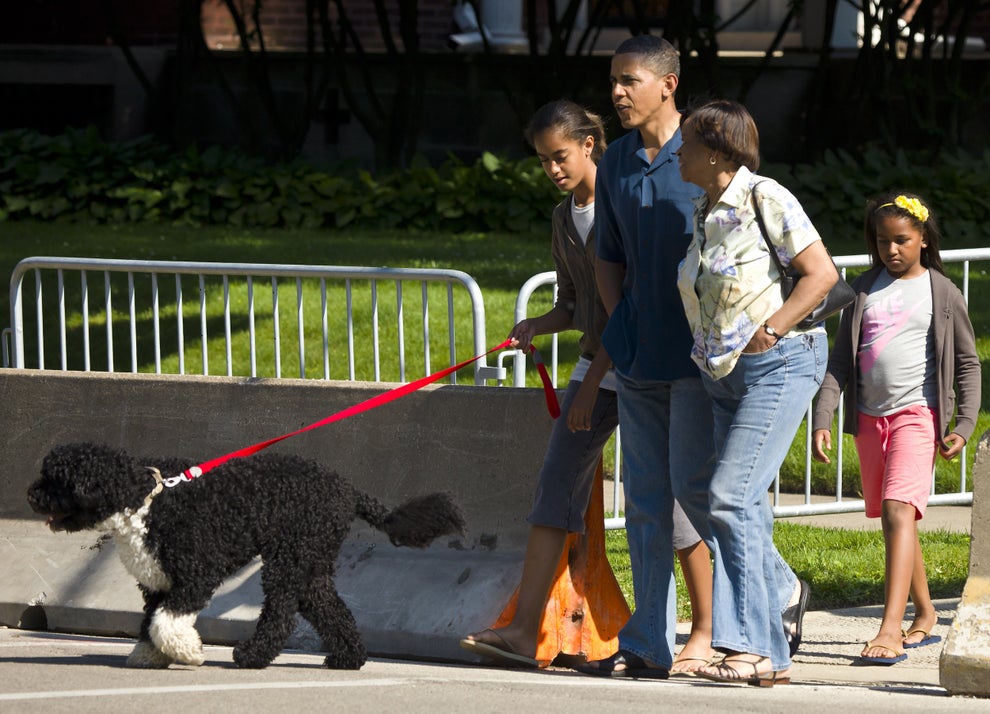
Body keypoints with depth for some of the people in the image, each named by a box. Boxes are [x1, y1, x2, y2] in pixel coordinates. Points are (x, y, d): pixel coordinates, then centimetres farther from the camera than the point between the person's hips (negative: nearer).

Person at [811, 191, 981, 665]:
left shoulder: (942, 293, 1)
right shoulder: (864, 290, 10)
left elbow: (968, 363, 6)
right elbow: (841, 359, 10)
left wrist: (964, 425, -3)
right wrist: (823, 420, 0)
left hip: (917, 414, -5)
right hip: (870, 417, 5)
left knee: (899, 511, -19)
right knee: (891, 520, 13)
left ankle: (890, 631, -28)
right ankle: (924, 614, 30)